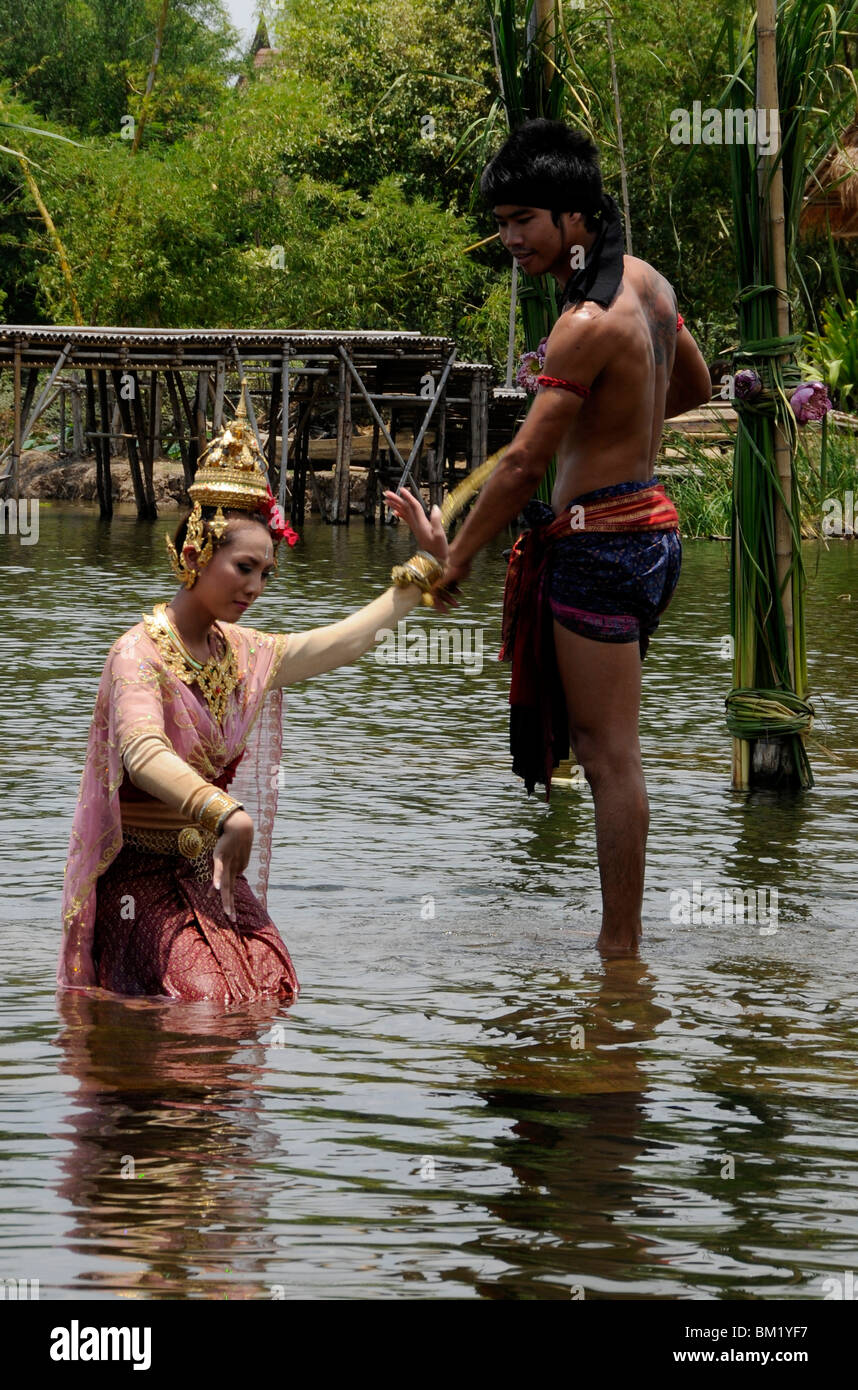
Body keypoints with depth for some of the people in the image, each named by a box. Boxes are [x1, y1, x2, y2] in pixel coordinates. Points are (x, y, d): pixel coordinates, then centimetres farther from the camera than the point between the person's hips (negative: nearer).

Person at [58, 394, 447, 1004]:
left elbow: (345, 640, 21)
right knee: (209, 1003, -25)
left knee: (273, 989, -12)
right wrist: (226, 815, -50)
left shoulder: (242, 652, 8)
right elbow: (144, 754, -35)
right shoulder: (139, 654, -16)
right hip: (142, 877, -8)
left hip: (210, 869, 8)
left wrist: (426, 568, 21)